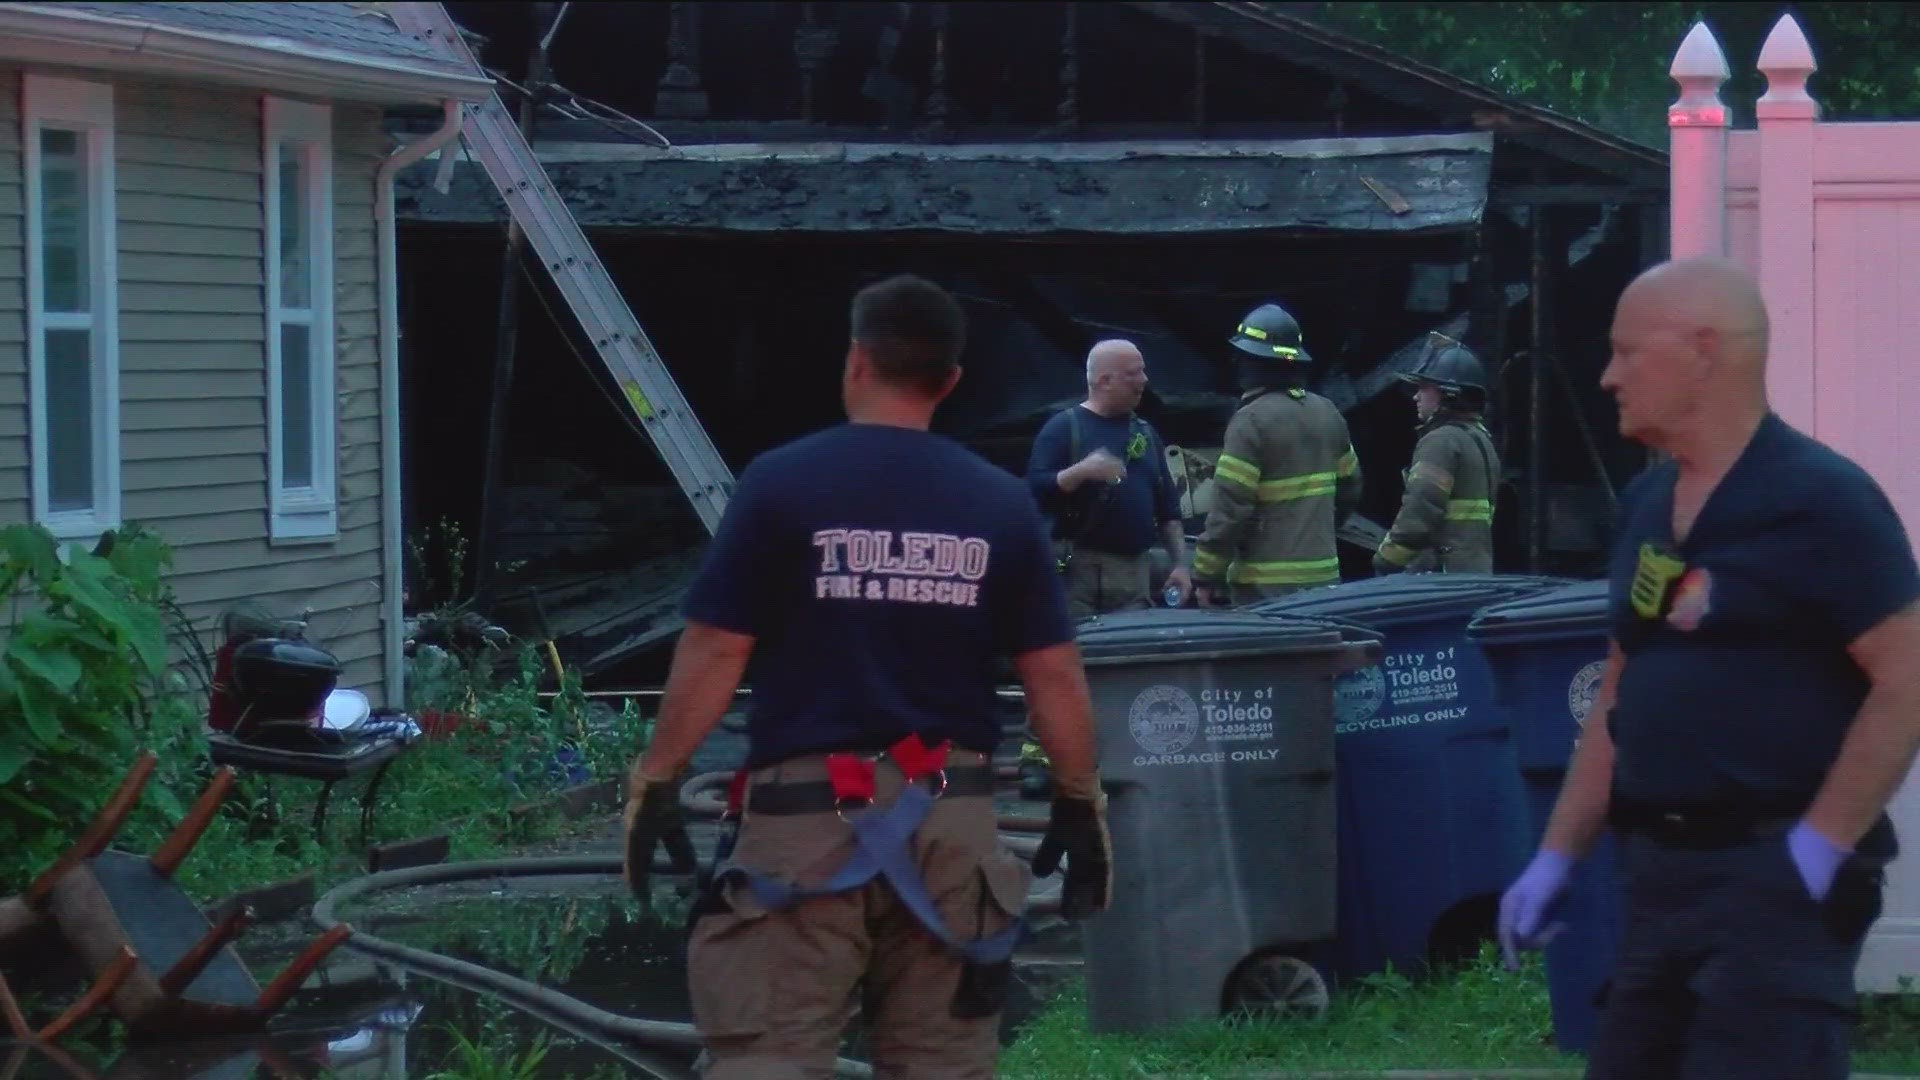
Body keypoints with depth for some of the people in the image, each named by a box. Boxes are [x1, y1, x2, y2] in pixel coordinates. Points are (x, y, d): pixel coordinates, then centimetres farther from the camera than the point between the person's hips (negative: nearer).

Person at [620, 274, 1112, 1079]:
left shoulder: (782, 482, -5)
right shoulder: (1001, 504, 3)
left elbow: (713, 652, -6)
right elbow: (1054, 675, 4)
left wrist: (656, 779, 4)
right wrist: (1081, 801, 15)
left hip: (807, 812, -3)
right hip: (952, 820, 3)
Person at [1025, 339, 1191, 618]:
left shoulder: (1145, 433, 18)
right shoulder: (1063, 428, 0)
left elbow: (1168, 508, 21)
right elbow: (1035, 491, -11)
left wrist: (1180, 564, 11)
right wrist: (1080, 472, -25)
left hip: (1135, 571, 5)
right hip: (1078, 568, -5)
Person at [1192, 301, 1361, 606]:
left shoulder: (1252, 421, -14)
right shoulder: (1328, 413, 10)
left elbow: (1229, 507, -17)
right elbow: (1350, 488, 20)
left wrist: (1206, 575, -10)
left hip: (1267, 584, -7)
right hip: (1323, 575, 7)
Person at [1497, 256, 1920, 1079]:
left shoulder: (1818, 501, -11)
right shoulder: (1645, 505, 13)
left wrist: (1819, 848, -18)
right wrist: (1556, 856, 14)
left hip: (1773, 875, -8)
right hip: (1657, 871, 8)